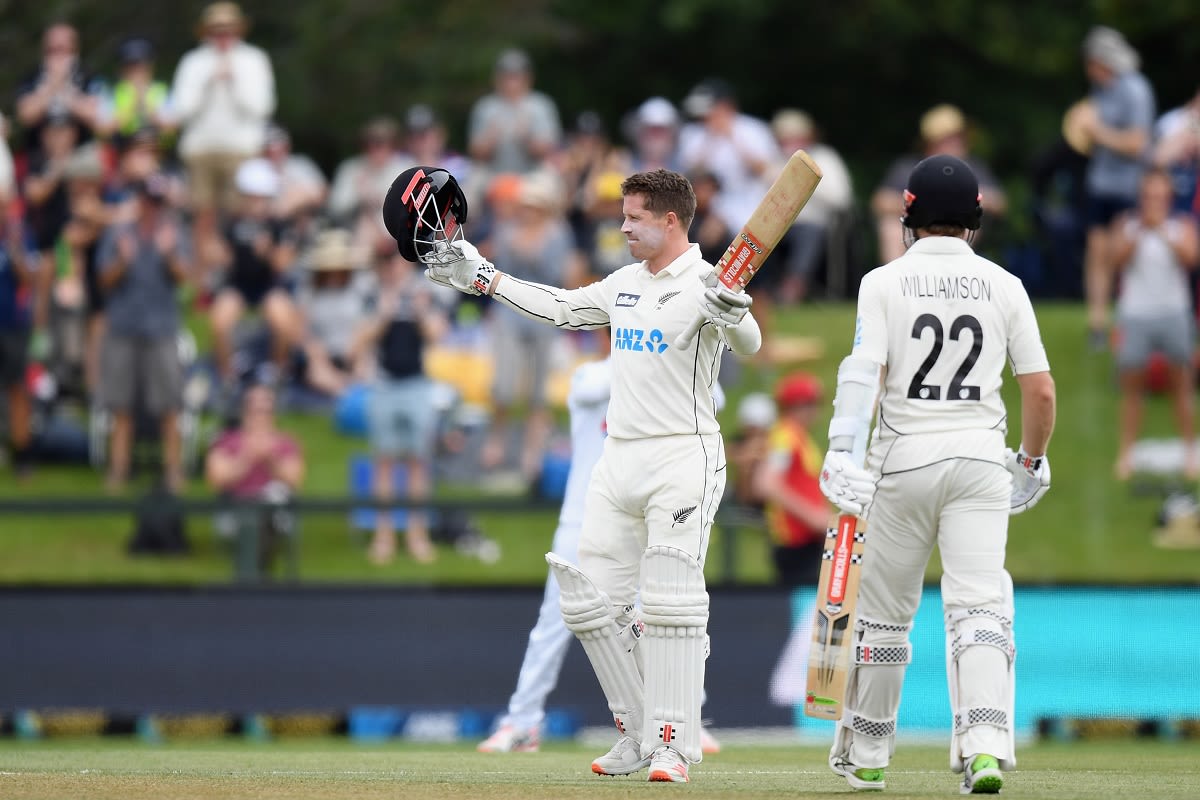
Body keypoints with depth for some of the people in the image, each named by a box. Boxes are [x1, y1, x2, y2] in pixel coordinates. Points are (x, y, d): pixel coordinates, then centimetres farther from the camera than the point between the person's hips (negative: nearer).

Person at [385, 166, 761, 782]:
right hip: (620, 458, 9)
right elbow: (559, 309, 25)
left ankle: (674, 742, -11)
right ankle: (637, 736, 13)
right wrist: (477, 274, 26)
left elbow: (749, 344, -26)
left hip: (683, 459, -9)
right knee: (591, 604, 6)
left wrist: (728, 314, -49)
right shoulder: (626, 283, 14)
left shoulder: (704, 284, -11)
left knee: (670, 604, -15)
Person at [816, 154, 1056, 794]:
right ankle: (986, 744, -27)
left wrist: (842, 450, -22)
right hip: (980, 459, 1)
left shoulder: (885, 283, -1)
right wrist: (1032, 461, 18)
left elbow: (863, 370, -15)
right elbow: (1041, 390, 3)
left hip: (904, 457, -1)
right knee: (979, 604, -7)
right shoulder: (1004, 286, 4)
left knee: (884, 608, 13)